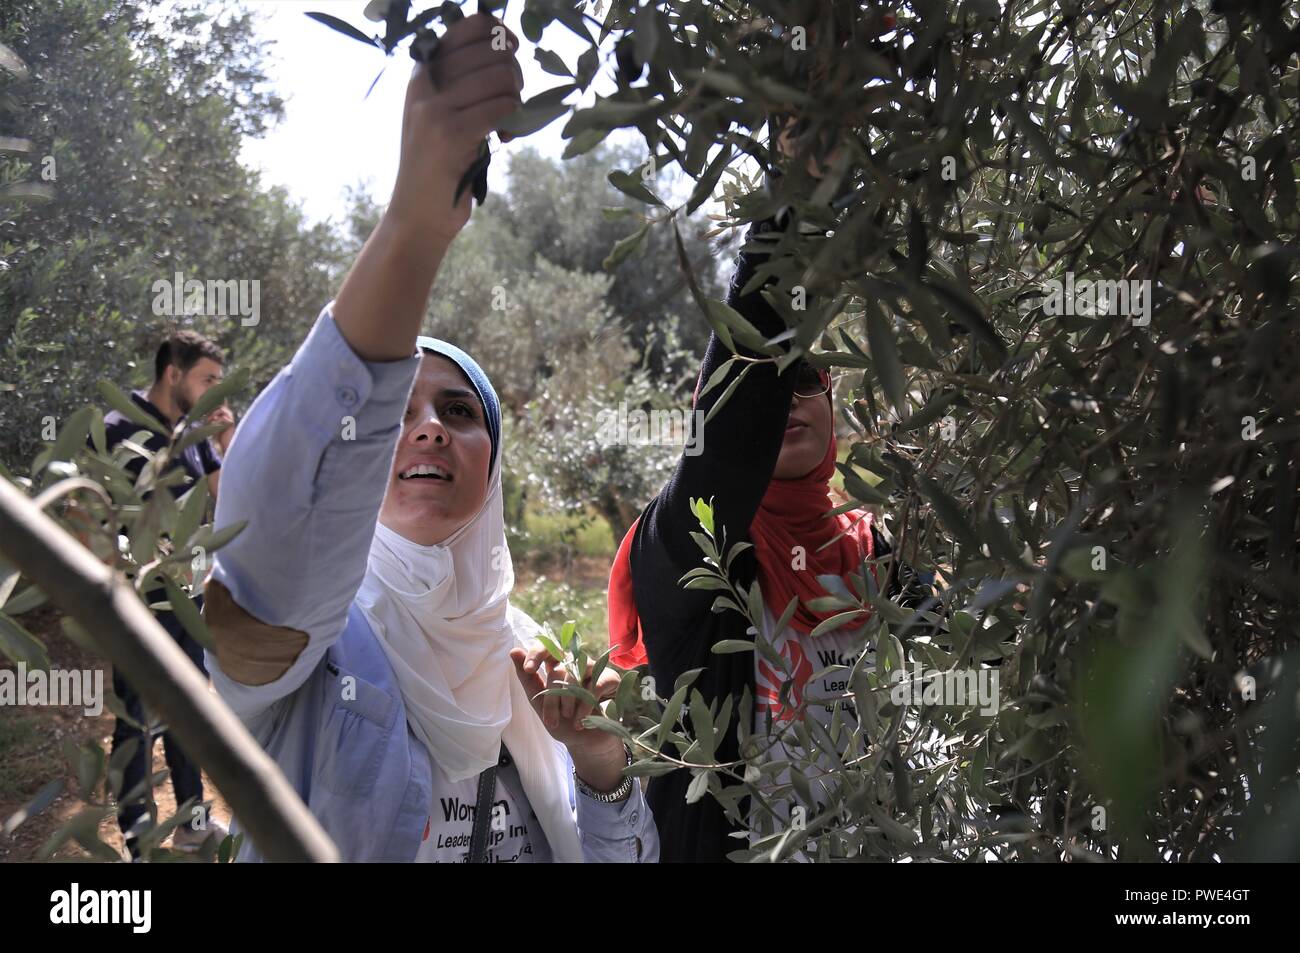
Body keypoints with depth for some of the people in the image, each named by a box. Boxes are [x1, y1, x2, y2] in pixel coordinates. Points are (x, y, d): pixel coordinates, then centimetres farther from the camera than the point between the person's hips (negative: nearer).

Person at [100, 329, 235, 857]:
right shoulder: (119, 430, -15)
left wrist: (229, 444, -6)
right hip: (139, 602, -7)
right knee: (137, 722, 2)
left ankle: (193, 823, 32)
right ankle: (136, 842, 13)